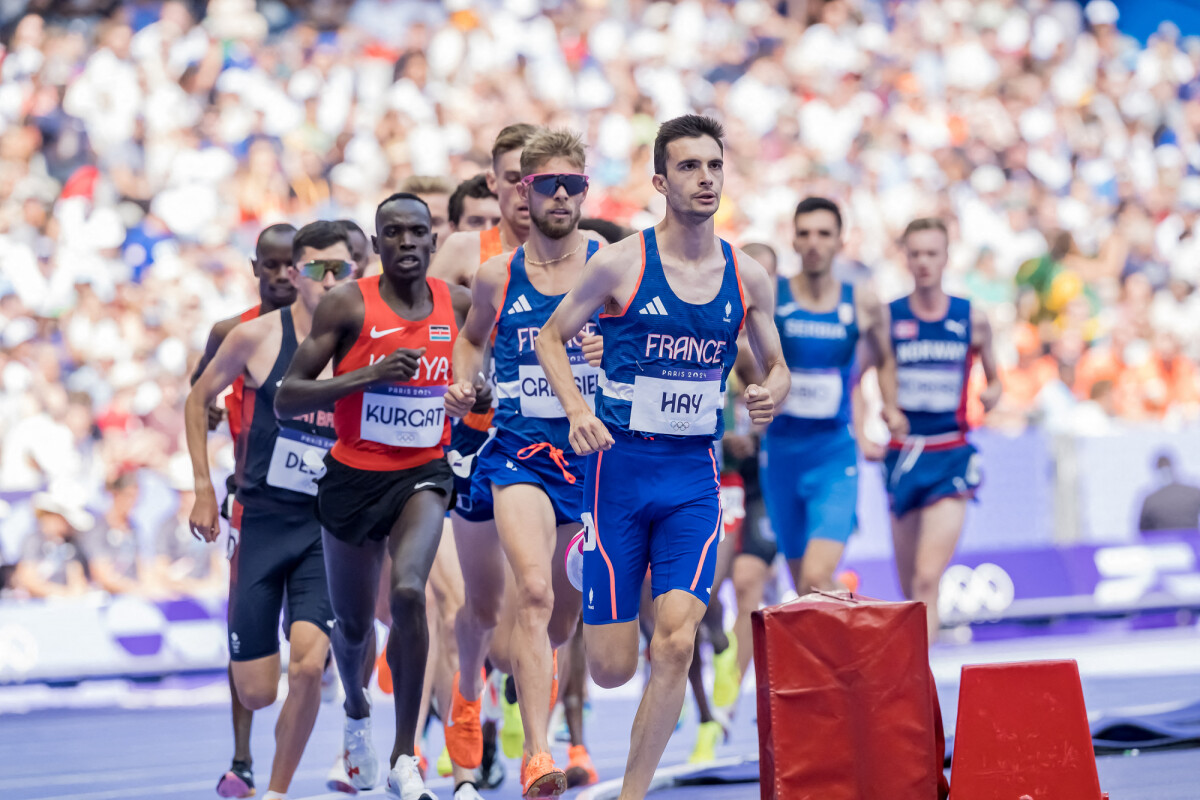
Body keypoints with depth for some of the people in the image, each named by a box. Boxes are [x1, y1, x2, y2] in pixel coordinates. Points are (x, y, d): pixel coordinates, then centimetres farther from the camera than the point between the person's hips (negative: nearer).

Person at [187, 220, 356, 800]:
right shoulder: (256, 337, -5)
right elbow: (198, 400, 11)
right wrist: (204, 488, 8)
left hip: (328, 527, 0)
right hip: (261, 519, 0)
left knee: (308, 665, -21)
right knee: (256, 692, -2)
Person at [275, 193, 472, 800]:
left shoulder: (457, 304, -1)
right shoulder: (348, 305, -11)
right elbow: (285, 399, -14)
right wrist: (370, 374, -25)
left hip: (423, 474, 0)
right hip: (353, 476, 0)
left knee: (409, 592, -26)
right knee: (353, 622, 14)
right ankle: (356, 710, 51)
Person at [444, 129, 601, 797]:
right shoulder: (497, 276, 4)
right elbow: (472, 337, 24)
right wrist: (463, 385, 5)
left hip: (592, 448, 1)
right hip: (518, 450, -1)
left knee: (567, 607, 14)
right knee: (534, 590, -22)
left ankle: (538, 674, 50)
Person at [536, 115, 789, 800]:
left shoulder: (748, 277, 3)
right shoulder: (621, 264, -6)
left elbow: (777, 365, 17)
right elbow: (552, 338, 5)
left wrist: (773, 393, -7)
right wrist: (577, 408, -12)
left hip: (694, 475, 2)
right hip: (620, 466, -2)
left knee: (675, 645, -16)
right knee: (613, 668, 1)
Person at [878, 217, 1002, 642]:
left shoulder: (972, 319, 3)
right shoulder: (887, 317, 2)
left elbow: (993, 379, 16)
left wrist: (992, 394, -8)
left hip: (951, 456, -2)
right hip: (903, 454, 2)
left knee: (928, 579, -16)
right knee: (909, 588, 10)